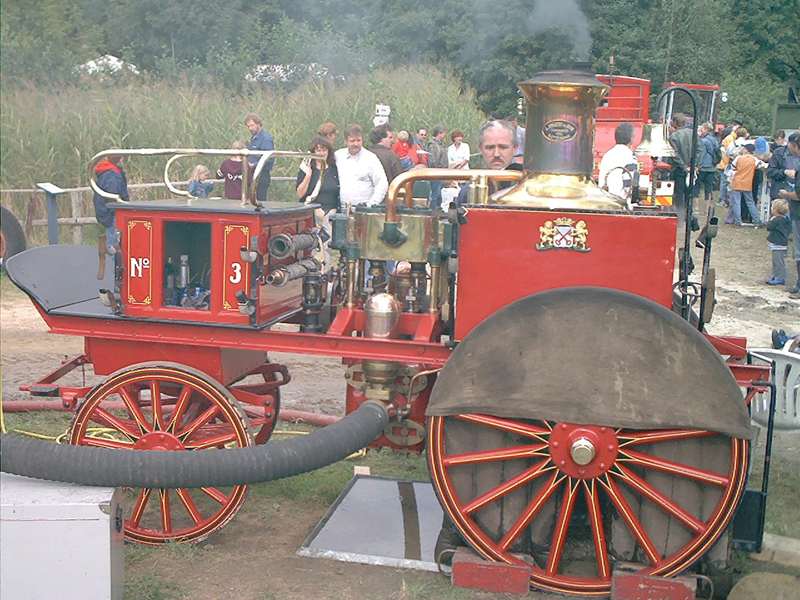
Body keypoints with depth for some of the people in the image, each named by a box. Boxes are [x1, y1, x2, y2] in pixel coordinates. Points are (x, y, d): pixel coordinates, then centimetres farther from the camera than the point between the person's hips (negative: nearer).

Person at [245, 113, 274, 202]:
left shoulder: (266, 138, -12)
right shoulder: (253, 138, 19)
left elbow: (269, 159, -22)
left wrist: (254, 165, -25)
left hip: (261, 176, -9)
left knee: (260, 201, -8)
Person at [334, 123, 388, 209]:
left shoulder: (370, 158, 3)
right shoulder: (337, 156, 11)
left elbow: (382, 184, 0)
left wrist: (371, 204, -8)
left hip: (363, 209, -2)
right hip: (340, 208, 2)